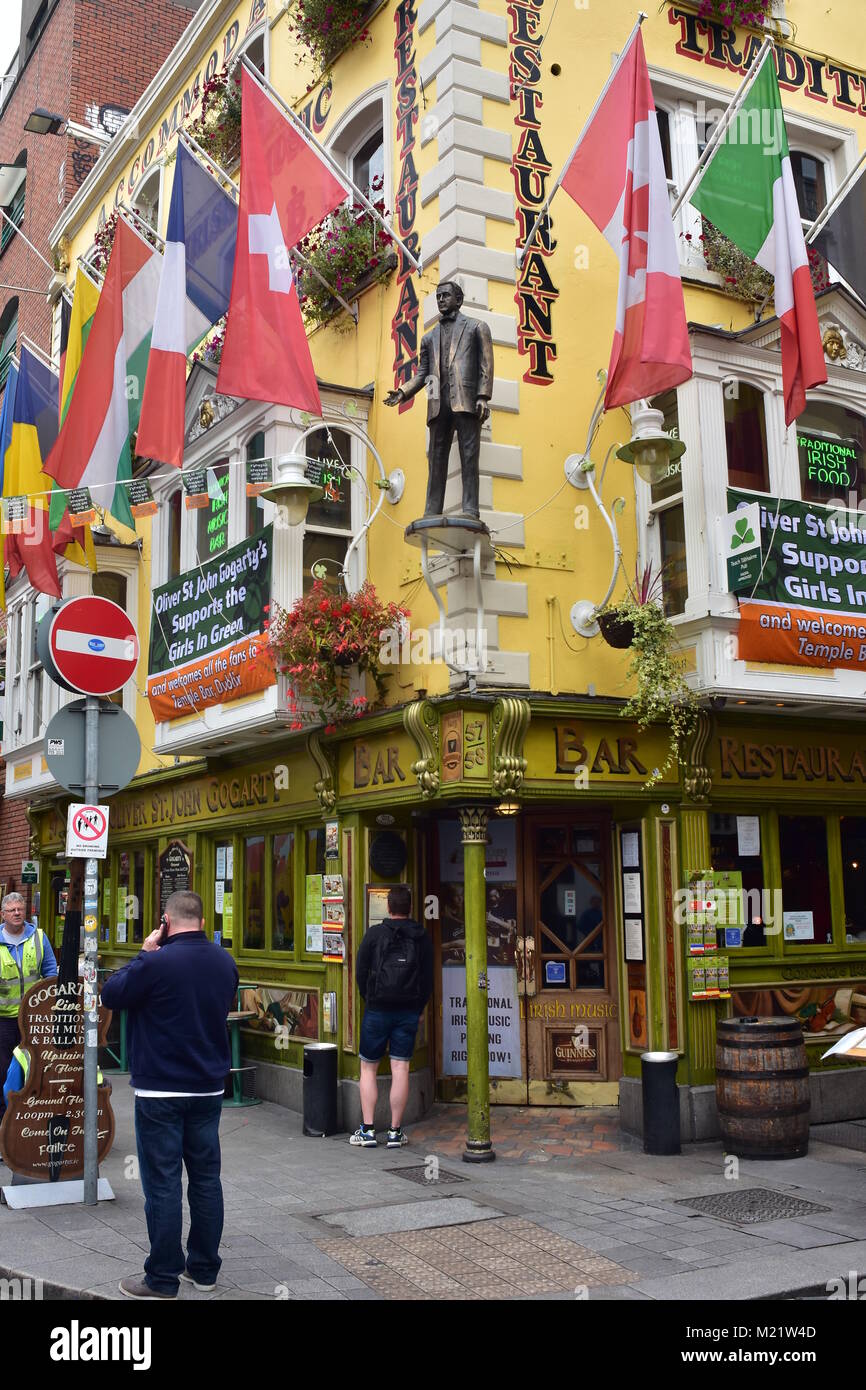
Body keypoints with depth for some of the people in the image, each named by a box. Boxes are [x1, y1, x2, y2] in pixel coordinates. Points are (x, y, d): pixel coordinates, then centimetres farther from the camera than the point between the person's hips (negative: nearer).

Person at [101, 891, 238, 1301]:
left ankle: (163, 1279, 8)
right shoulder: (225, 962, 2)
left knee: (163, 1183, 1)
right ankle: (204, 1268, 22)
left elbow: (111, 994, -5)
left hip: (161, 1090, -6)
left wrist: (145, 952, 2)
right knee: (206, 1177, 13)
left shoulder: (157, 963, -19)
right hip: (209, 1087, 6)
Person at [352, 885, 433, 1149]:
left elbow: (361, 972, -1)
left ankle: (367, 1130, 4)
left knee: (368, 1068, 8)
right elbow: (428, 980, 6)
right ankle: (395, 1132, 5)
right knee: (401, 1069, 3)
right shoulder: (422, 939, 3)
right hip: (409, 1012, 2)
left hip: (377, 1009, -2)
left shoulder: (375, 934, -4)